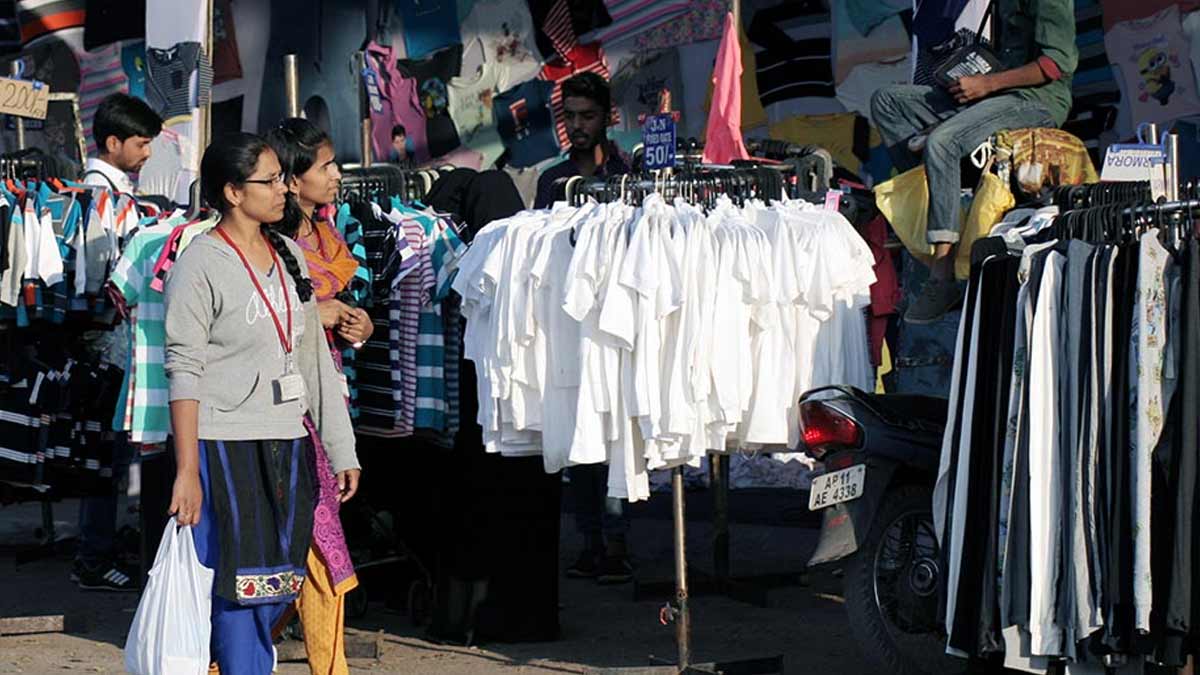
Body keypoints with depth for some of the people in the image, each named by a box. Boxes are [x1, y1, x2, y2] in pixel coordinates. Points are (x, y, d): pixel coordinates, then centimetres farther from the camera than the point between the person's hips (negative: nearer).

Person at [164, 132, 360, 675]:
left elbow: (315, 359, 15)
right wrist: (187, 472, -15)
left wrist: (341, 449, 13)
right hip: (225, 450, -6)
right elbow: (184, 374, -11)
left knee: (273, 592, 9)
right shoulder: (200, 264, -9)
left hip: (286, 447, 6)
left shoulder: (289, 255, 11)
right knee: (239, 591, -4)